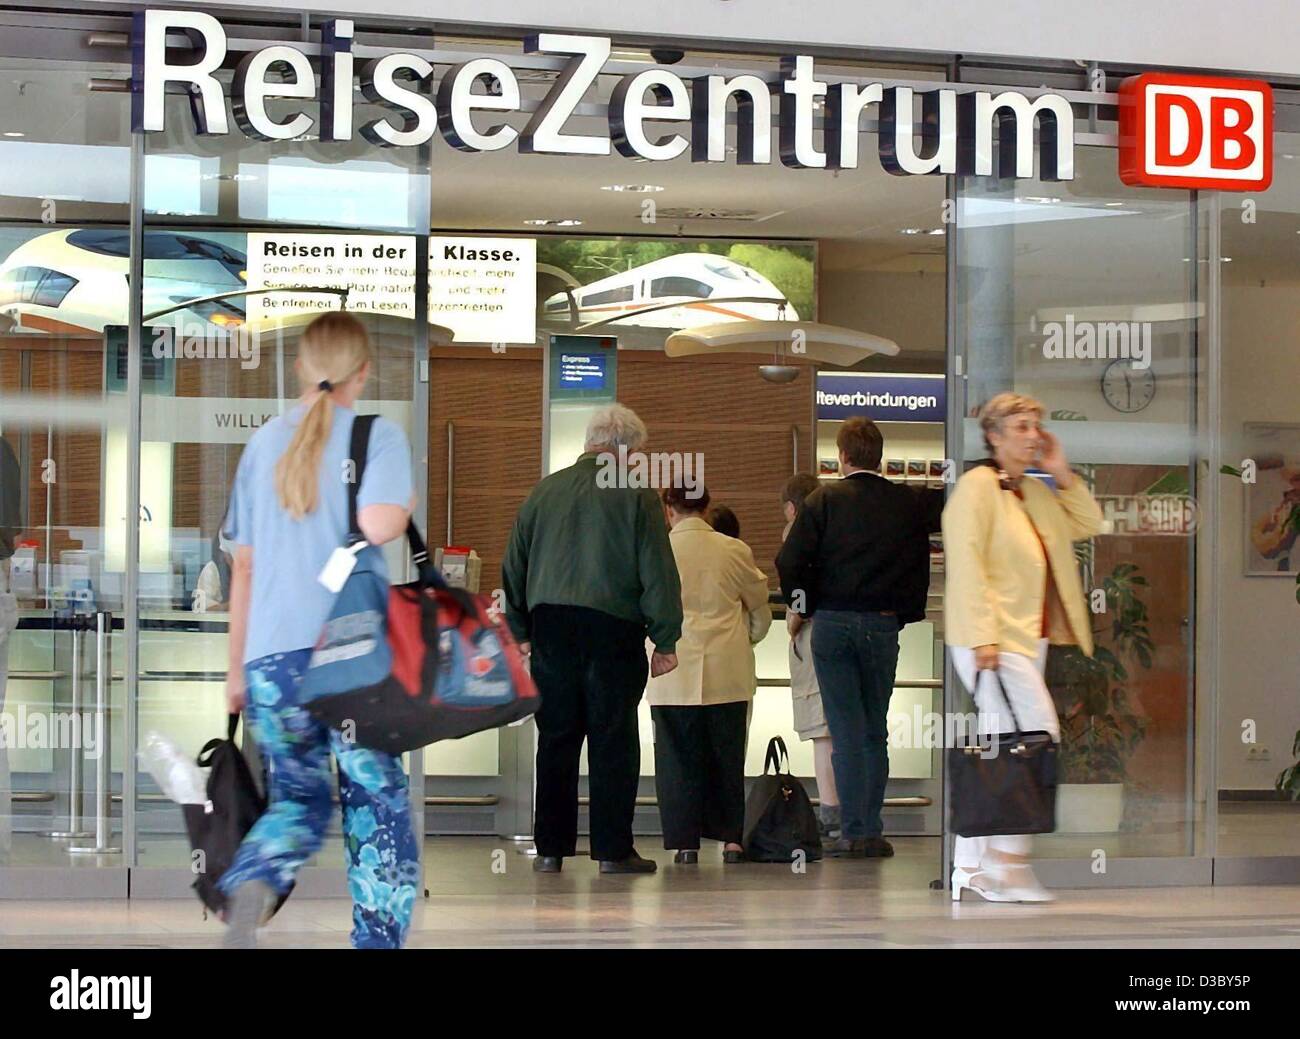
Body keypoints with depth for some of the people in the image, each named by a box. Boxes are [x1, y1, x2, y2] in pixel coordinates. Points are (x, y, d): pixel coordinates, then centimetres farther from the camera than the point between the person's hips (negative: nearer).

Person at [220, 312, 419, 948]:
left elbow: (243, 566, 16)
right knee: (378, 805, 7)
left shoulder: (263, 444, 13)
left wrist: (238, 668, 22)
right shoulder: (378, 435, -1)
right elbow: (378, 526, -19)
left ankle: (251, 886, -15)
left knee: (298, 799, 14)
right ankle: (379, 937, 0)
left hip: (272, 657, 4)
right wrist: (407, 507, 5)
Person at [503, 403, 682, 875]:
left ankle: (550, 848, 11)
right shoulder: (636, 497, -5)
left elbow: (514, 566, 12)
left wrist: (521, 632, 19)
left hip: (550, 628, 4)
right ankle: (613, 849, 3)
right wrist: (665, 641, 1)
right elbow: (658, 574, -6)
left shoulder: (545, 490, 8)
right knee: (613, 740, 2)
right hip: (613, 629, -4)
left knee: (556, 738, 10)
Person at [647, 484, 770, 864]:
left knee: (679, 757, 5)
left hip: (674, 672, -1)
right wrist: (746, 640, 31)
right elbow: (760, 611, 12)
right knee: (726, 755, 10)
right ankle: (731, 838, 10)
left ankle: (686, 841, 3)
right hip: (728, 672, 1)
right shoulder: (735, 551, 0)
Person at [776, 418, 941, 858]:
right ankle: (872, 832, 10)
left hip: (832, 624, -1)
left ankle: (852, 833, -2)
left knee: (846, 731, 1)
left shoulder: (824, 499, -5)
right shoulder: (909, 503, 1)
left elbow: (790, 562, -9)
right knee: (875, 732, 12)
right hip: (883, 624, 2)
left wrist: (803, 605, 6)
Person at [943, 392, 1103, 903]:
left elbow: (1089, 525, 24)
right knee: (1040, 735, -18)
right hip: (992, 637, -9)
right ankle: (1008, 862, -14)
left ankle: (971, 868, 14)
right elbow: (967, 563, -15)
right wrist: (983, 638, -21)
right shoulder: (977, 485, -8)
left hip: (1029, 637, 9)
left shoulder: (1036, 492, 17)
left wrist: (1062, 473, 10)